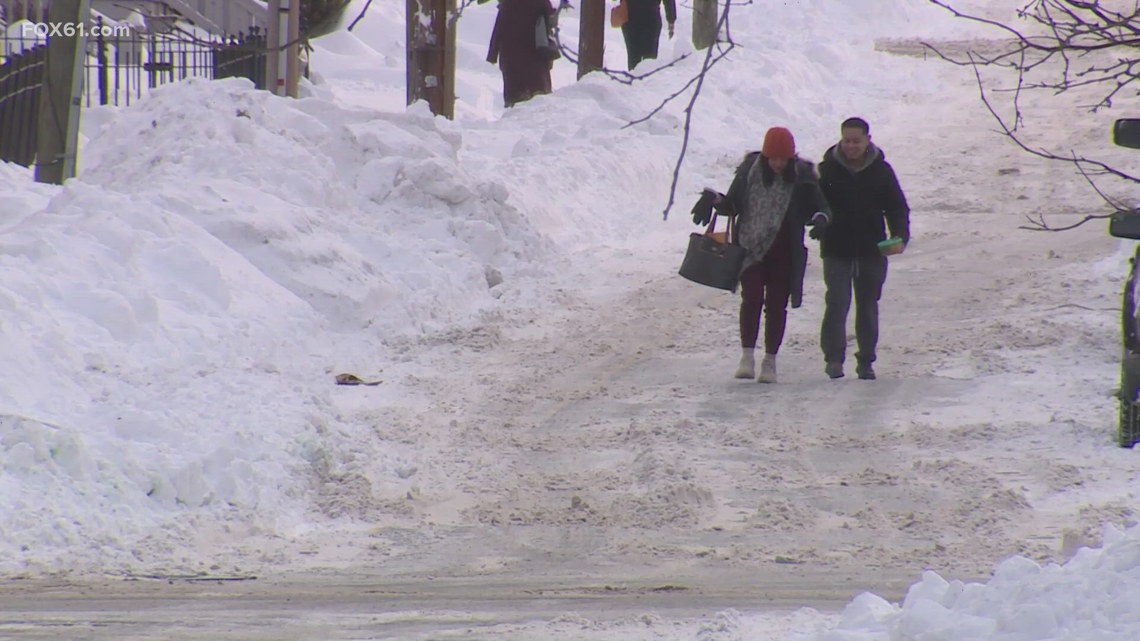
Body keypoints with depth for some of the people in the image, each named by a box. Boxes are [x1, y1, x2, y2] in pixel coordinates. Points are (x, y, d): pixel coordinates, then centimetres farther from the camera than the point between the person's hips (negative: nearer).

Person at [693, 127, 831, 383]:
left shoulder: (802, 176, -5)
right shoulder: (750, 170, -3)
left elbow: (818, 207, 3)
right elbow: (733, 204, 5)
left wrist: (819, 218, -20)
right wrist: (715, 201, -15)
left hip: (783, 252, 0)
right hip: (751, 247, 0)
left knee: (776, 304, 3)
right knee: (751, 298, -10)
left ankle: (770, 361, 13)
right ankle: (747, 356, -2)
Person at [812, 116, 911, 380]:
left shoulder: (881, 170, 2)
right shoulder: (828, 169, -1)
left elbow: (897, 207, 7)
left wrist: (900, 235, -8)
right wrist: (817, 225, -18)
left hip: (872, 250, 2)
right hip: (836, 250, -2)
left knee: (868, 306, 9)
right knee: (837, 302, -13)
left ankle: (866, 361, 19)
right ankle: (833, 357, -9)